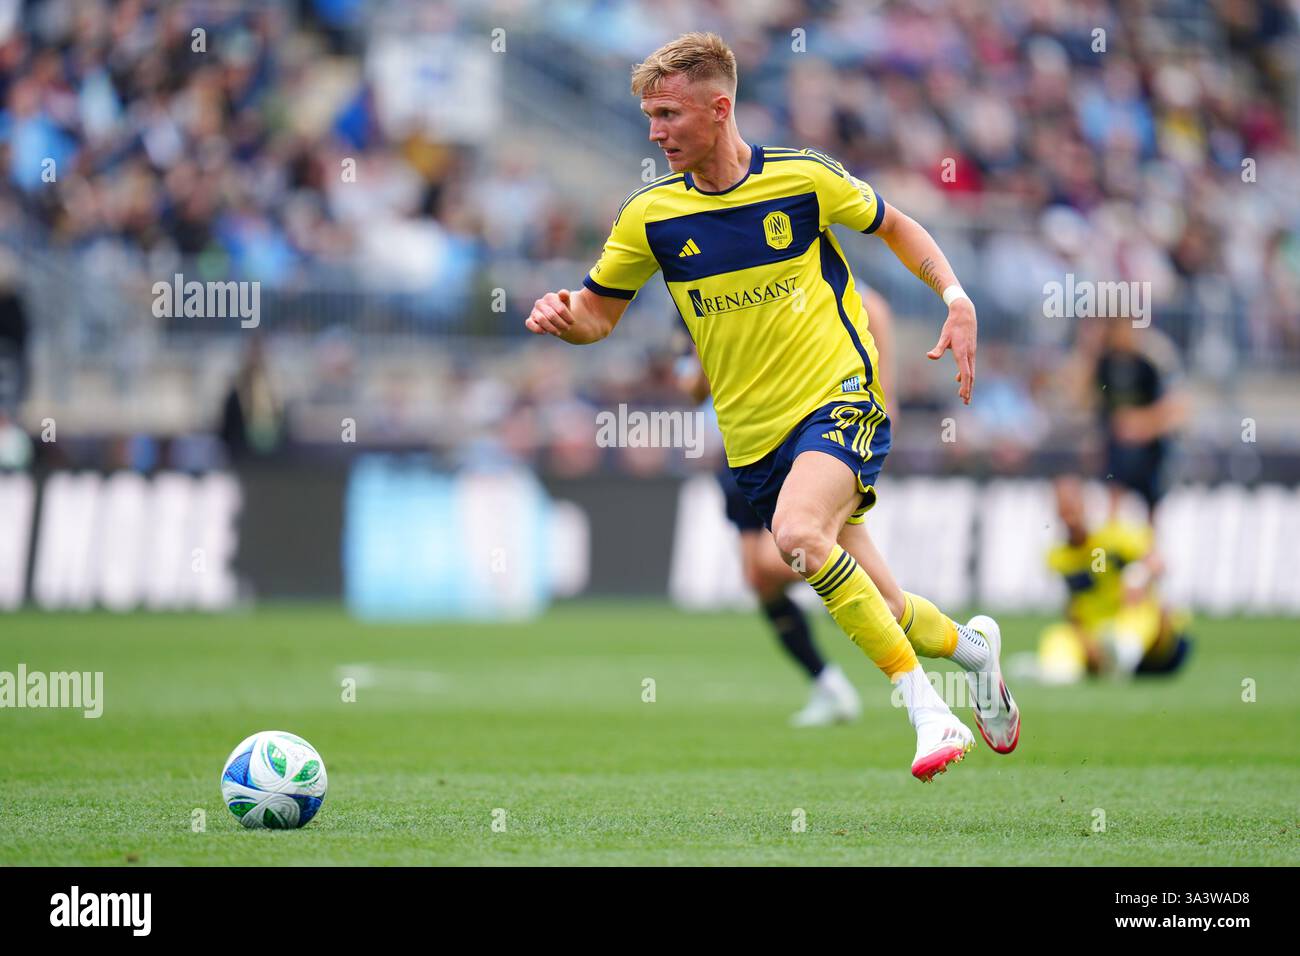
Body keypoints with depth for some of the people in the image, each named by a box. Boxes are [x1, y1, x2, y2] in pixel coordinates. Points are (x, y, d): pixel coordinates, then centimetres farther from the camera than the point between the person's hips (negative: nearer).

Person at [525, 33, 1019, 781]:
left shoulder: (804, 177, -7)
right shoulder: (651, 216, -1)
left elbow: (895, 226, 10)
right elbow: (601, 311, 10)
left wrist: (956, 298, -4)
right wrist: (563, 315, -14)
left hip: (841, 397, -4)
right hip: (753, 437, 4)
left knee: (797, 533, -33)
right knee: (881, 612, 3)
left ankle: (930, 711, -26)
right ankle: (972, 646, 38)